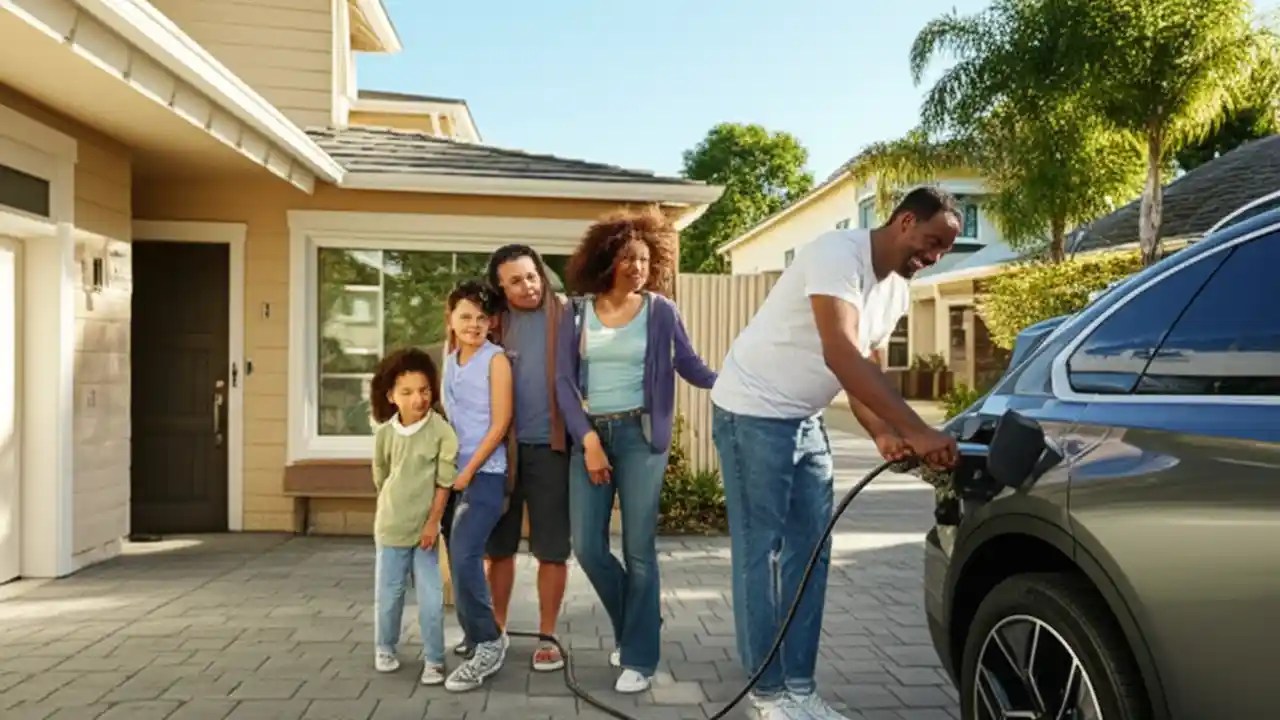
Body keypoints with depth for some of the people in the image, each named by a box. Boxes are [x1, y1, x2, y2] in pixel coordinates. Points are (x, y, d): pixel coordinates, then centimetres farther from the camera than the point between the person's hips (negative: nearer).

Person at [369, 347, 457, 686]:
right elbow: (381, 477, 10)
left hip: (426, 527, -2)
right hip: (390, 527, 3)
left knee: (431, 598, 0)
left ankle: (433, 660, 14)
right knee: (387, 594, 15)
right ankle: (385, 648, 35)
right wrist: (389, 511, 11)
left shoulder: (441, 430, -13)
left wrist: (433, 521, -11)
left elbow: (445, 481, -11)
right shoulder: (384, 432, -4)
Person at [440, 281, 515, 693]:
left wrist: (469, 471, -12)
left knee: (465, 559, -14)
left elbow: (500, 424, -11)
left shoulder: (495, 360, -7)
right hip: (454, 472, 7)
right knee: (458, 559, 10)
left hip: (485, 473, -7)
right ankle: (479, 636, 27)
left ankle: (489, 644, 1)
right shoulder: (450, 362, 12)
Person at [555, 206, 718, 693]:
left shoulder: (661, 311, 0)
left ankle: (639, 658, 12)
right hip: (590, 433, 3)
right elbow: (564, 381, 1)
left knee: (638, 547, -1)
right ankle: (636, 623, 29)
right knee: (587, 547, 2)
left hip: (640, 433, -2)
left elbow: (691, 368, 2)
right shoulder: (578, 312, 4)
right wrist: (587, 438, -8)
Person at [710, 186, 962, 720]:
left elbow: (866, 371, 8)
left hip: (805, 421, 9)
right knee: (760, 553, -3)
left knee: (810, 553, 8)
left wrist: (884, 435, -10)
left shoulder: (896, 289, 7)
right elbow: (841, 356, -33)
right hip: (753, 414, -9)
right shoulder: (838, 253, -21)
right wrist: (916, 430, -37)